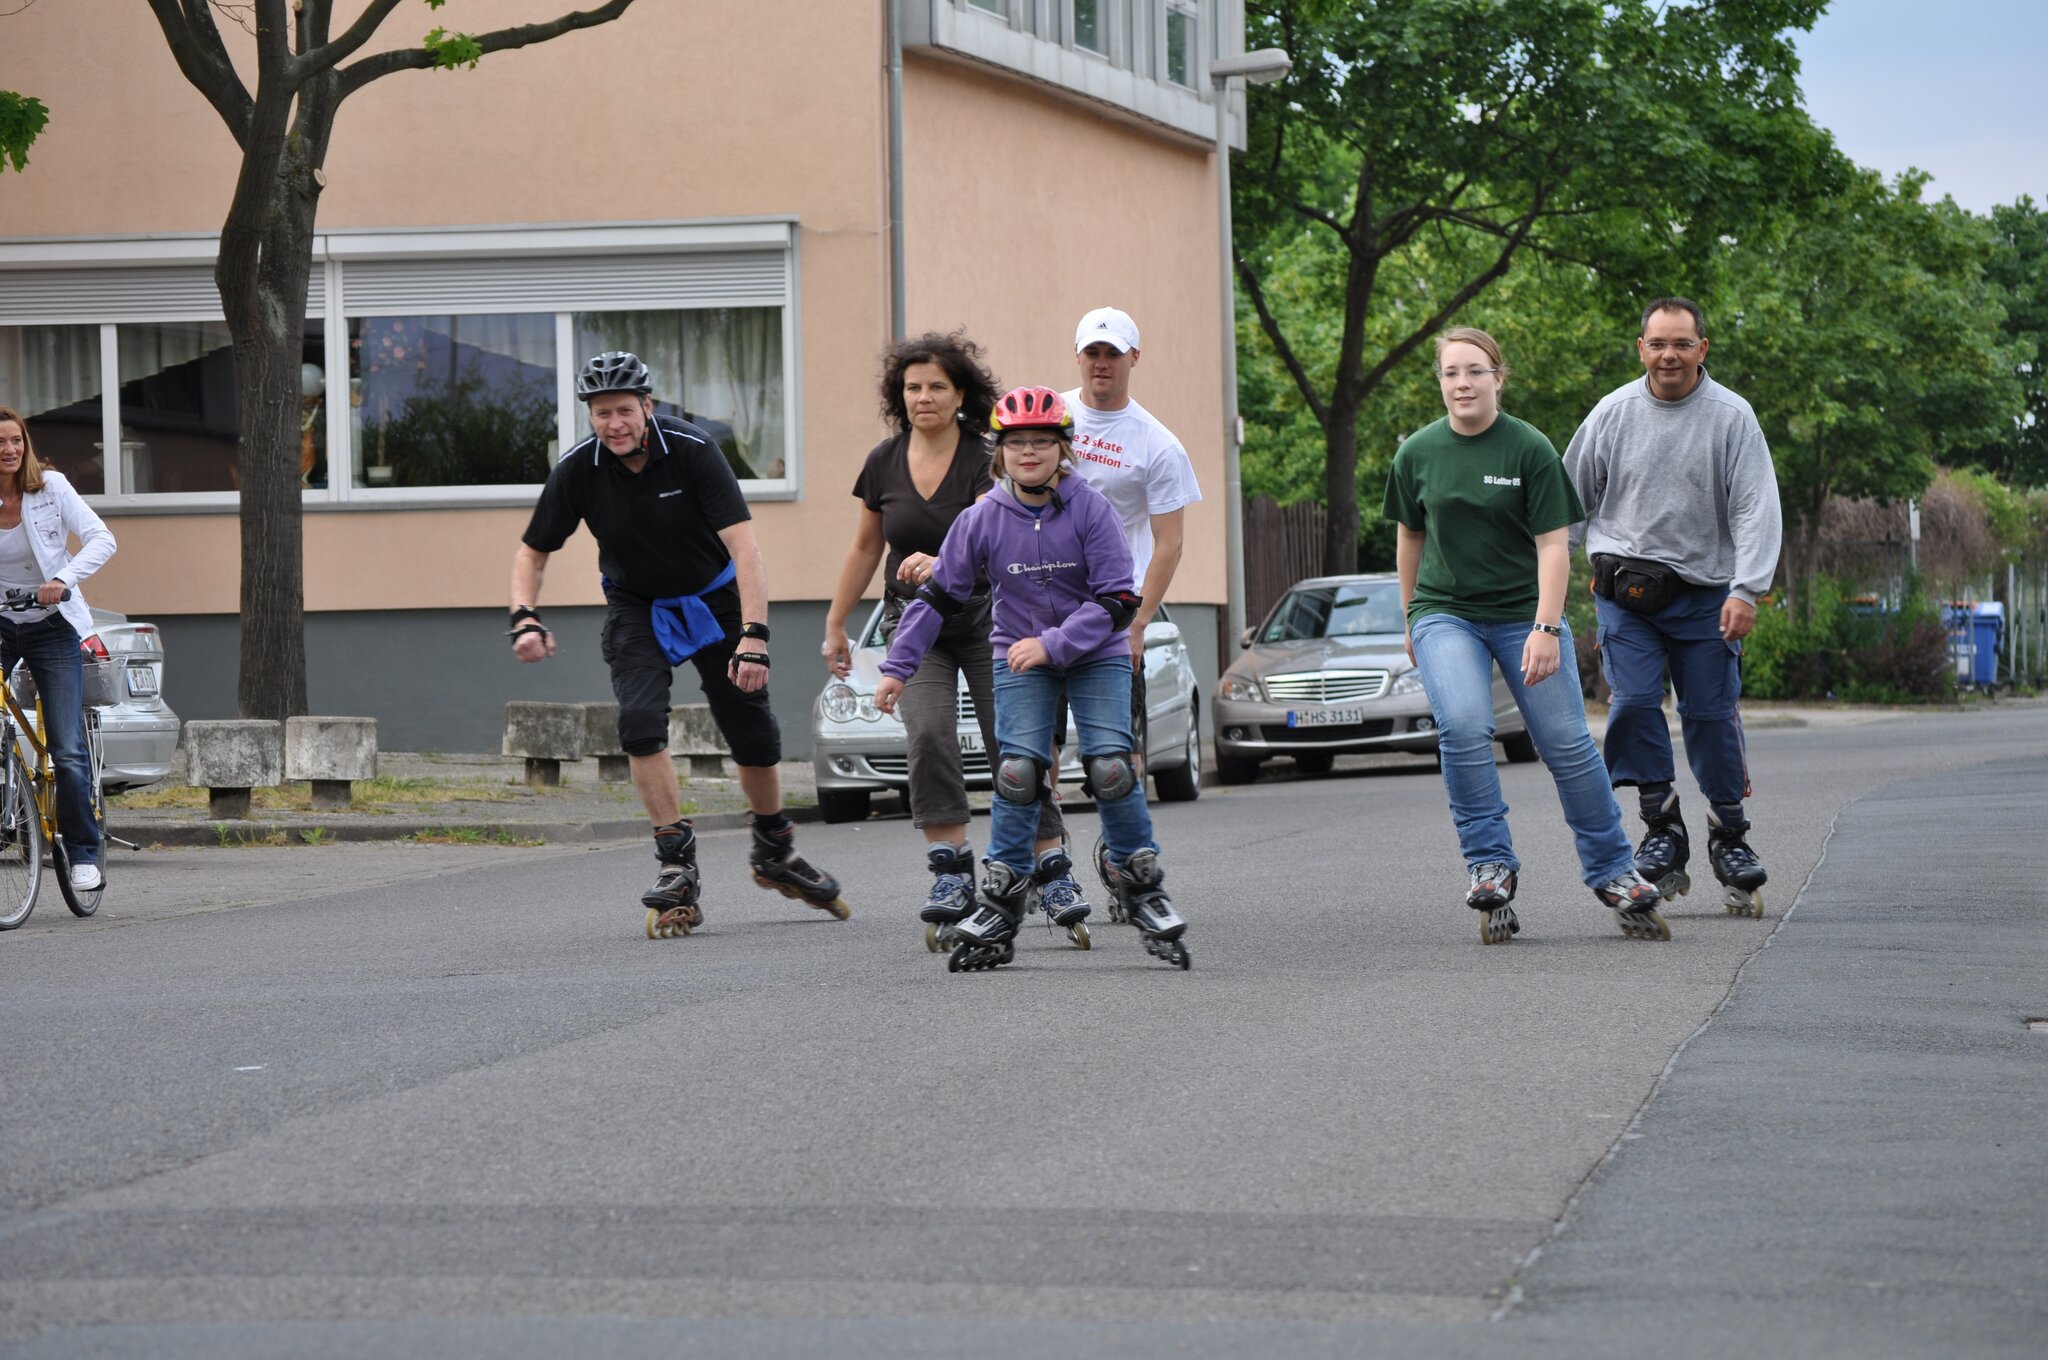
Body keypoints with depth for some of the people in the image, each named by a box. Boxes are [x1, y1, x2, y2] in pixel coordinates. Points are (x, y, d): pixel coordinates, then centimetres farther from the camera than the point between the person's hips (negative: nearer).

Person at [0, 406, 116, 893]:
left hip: (51, 626, -1)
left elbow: (101, 539, -11)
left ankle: (84, 854, 4)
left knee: (68, 751, -8)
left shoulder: (51, 487, -6)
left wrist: (64, 579, -28)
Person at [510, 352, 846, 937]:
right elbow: (532, 552, -5)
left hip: (713, 598, -1)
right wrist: (525, 617, -24)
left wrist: (754, 636, -40)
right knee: (640, 719, -23)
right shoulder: (577, 470, -18)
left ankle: (775, 853, 28)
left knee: (755, 734, 2)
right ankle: (676, 862, -15)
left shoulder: (692, 450, -26)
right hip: (636, 607, 1)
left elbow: (743, 545, -30)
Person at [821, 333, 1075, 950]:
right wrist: (835, 626, 18)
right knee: (929, 735, -20)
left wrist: (941, 564, -45)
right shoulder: (884, 463, 2)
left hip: (986, 619, -2)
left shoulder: (984, 459, -10)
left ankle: (1054, 877, 6)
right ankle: (951, 875, -16)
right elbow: (866, 546, 14)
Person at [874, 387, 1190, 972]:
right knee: (1018, 771, -12)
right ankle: (999, 911, -5)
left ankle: (1142, 888, 5)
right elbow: (938, 596, 2)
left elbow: (1117, 600, -15)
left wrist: (1053, 643, -24)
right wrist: (898, 666, -1)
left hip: (1095, 655, -1)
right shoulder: (983, 519, -7)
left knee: (1110, 765, -14)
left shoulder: (1090, 510, -13)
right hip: (1019, 659, 1)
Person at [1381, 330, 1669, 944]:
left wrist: (1546, 628, -17)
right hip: (1445, 612, 1)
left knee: (1568, 744, -3)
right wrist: (1411, 618, 19)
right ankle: (1489, 865, -13)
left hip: (1524, 612, -1)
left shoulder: (1530, 449, -7)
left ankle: (1613, 873, 11)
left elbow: (1553, 546, -9)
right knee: (1463, 728, -23)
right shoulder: (1417, 453, 2)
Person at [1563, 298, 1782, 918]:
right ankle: (1661, 826, -1)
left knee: (1712, 713, 2)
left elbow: (1757, 510, -8)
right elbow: (1572, 499, 10)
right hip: (1625, 587, 1)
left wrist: (1745, 590, -18)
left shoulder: (1732, 417, -5)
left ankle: (1729, 834, 19)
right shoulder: (1613, 413, 1)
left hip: (1704, 592, -1)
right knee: (1634, 701, -13)